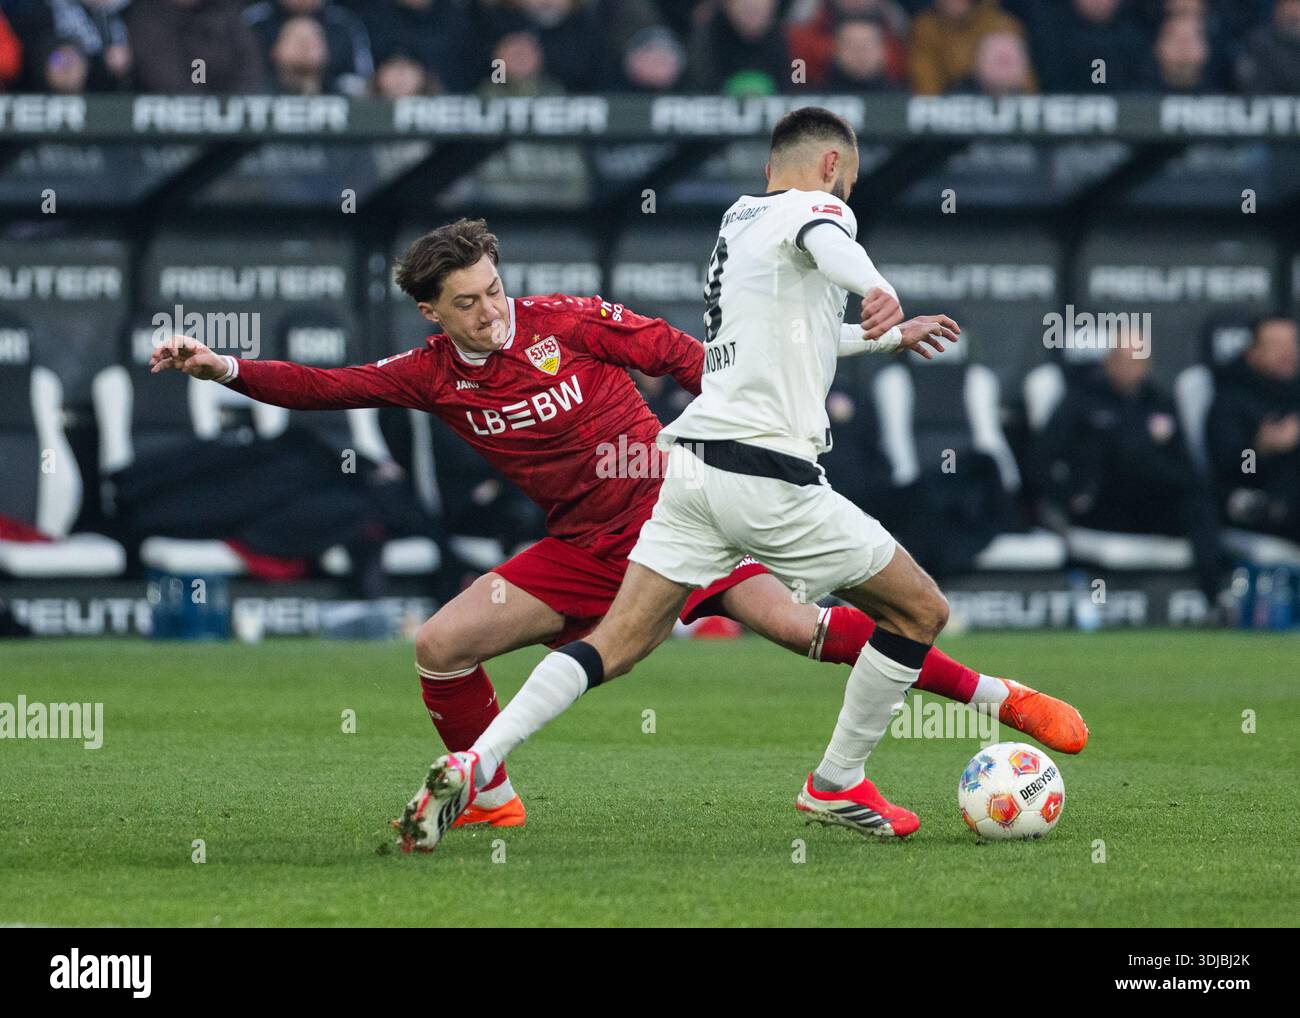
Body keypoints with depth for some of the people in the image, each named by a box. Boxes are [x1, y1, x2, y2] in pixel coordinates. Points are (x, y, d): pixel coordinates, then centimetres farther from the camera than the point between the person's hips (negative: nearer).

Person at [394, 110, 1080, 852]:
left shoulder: (741, 218, 24)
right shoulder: (815, 208, -1)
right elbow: (824, 241, -29)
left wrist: (889, 338, 54)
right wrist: (878, 287, -50)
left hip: (692, 460, 8)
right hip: (768, 475, -8)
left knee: (616, 644, 1)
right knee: (921, 611, 9)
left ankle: (474, 764, -17)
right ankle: (837, 785, 17)